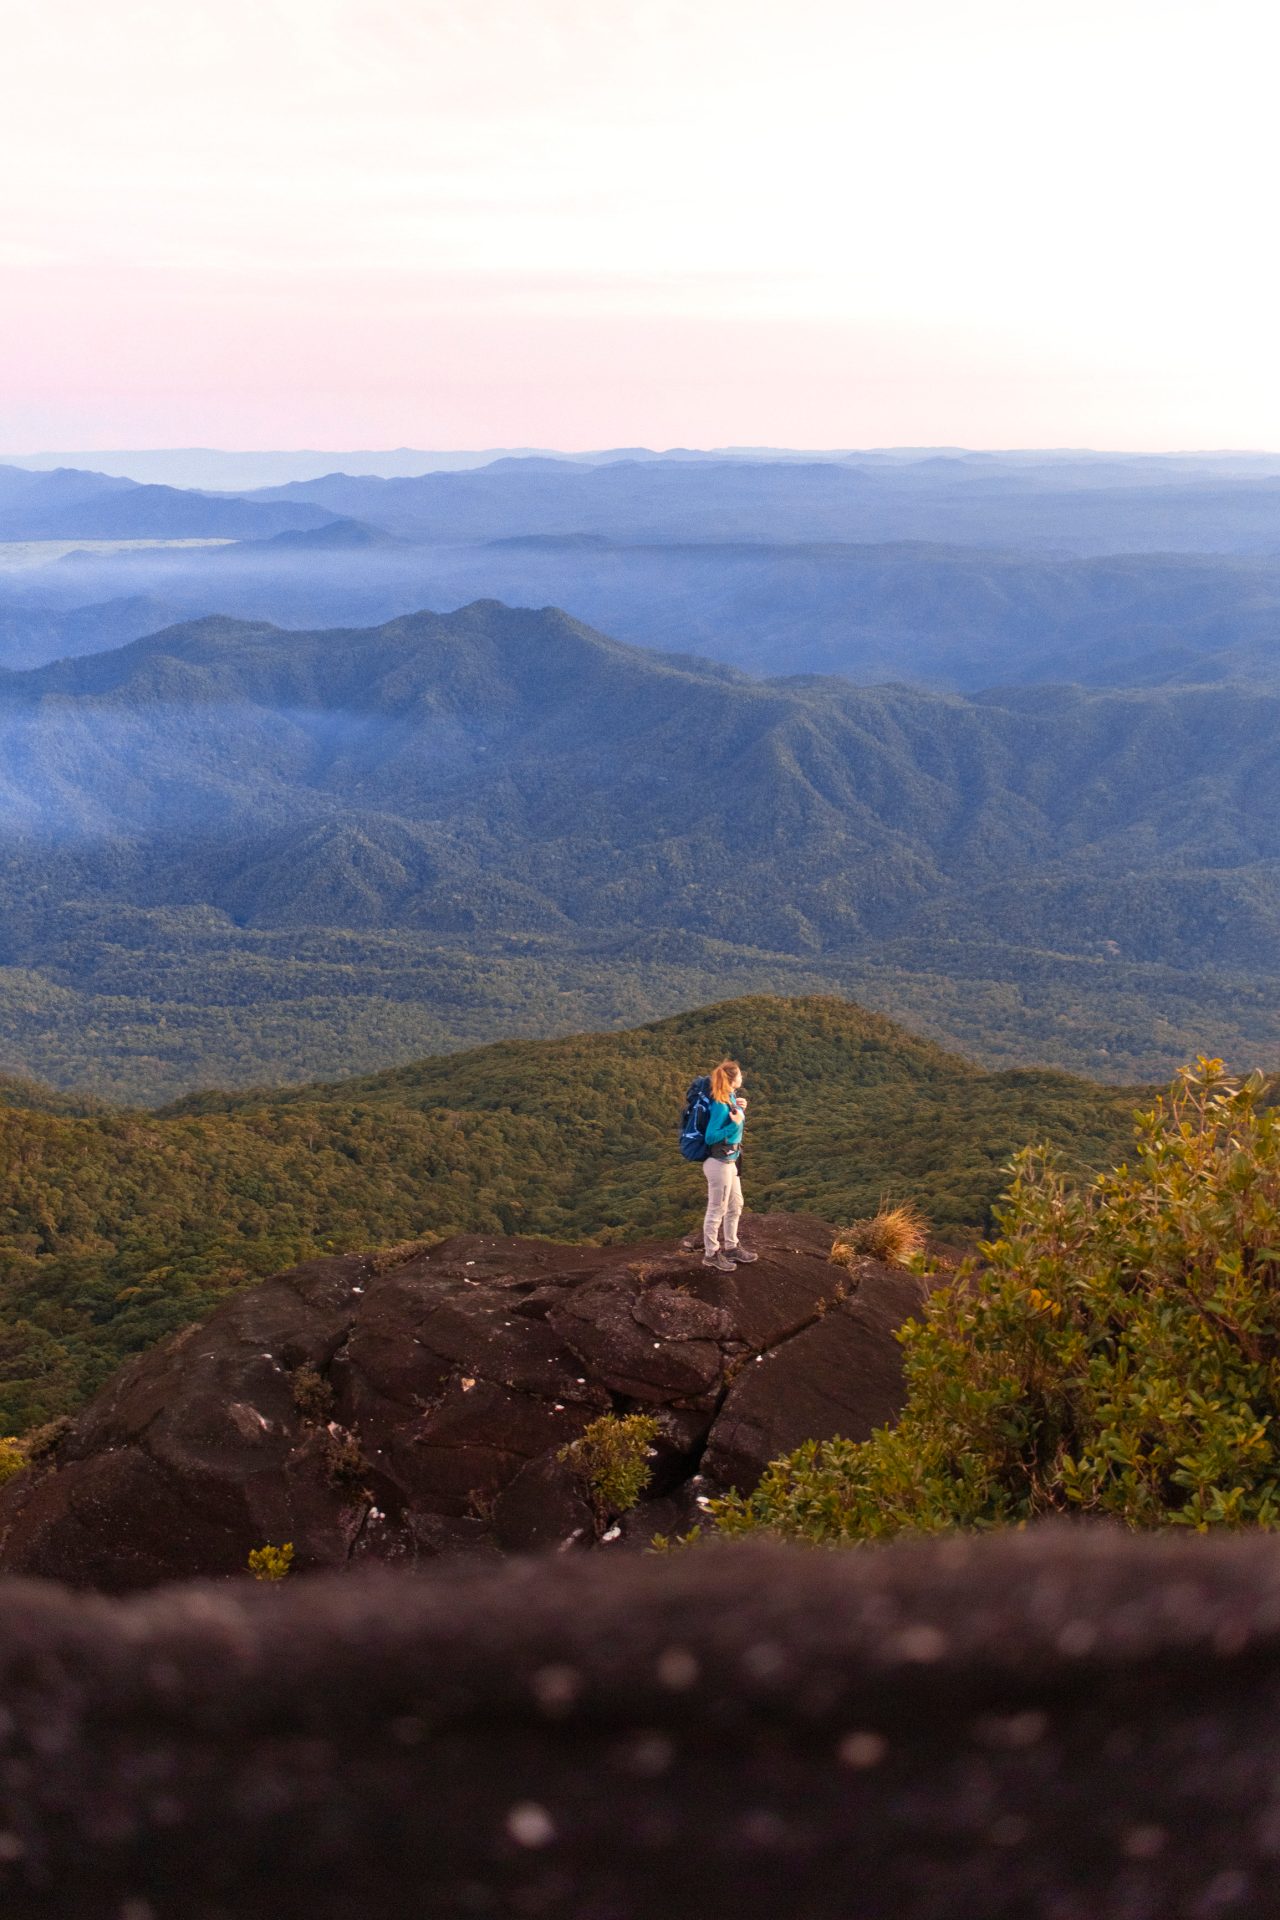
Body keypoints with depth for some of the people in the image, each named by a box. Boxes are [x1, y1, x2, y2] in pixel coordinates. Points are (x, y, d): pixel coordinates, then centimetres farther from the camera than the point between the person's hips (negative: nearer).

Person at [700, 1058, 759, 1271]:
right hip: (719, 1164, -9)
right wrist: (735, 1124, -26)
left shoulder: (731, 1097, 2)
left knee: (735, 1206, 21)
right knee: (717, 1210, 5)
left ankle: (731, 1247, 36)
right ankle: (711, 1254, 19)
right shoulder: (720, 1105, -23)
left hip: (730, 1161, 9)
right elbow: (710, 1137, -20)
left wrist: (741, 1110, 1)